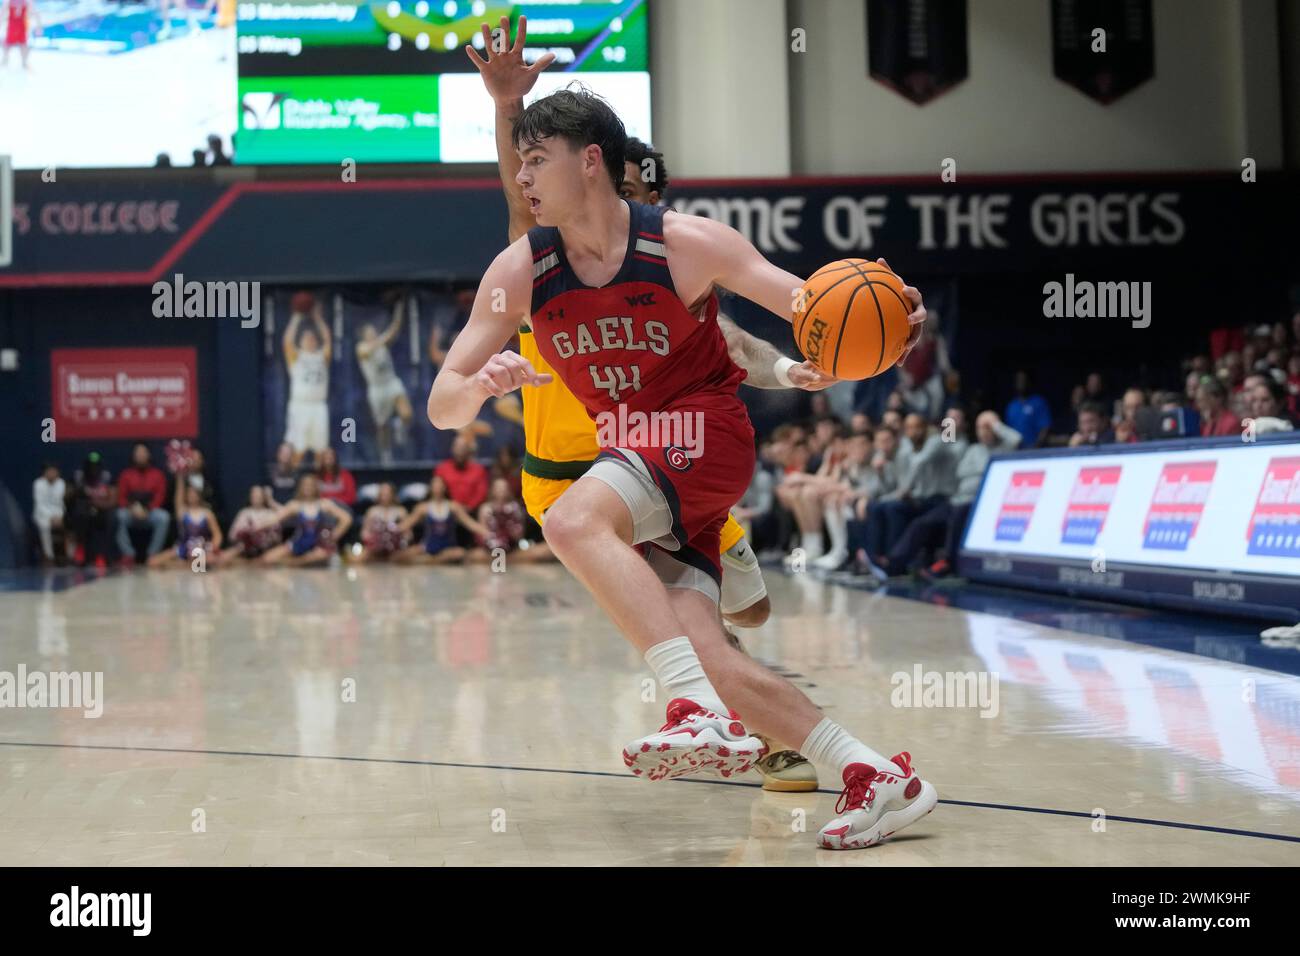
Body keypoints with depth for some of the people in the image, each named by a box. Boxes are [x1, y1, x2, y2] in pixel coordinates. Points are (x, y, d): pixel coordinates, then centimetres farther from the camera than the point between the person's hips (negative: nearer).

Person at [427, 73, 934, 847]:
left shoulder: (685, 244, -11)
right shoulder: (519, 272, -2)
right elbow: (442, 408, -1)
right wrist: (481, 384, -26)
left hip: (705, 433, -5)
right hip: (633, 455, 5)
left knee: (574, 521, -34)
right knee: (706, 661, -11)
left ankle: (709, 721, -38)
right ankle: (877, 777, -1)